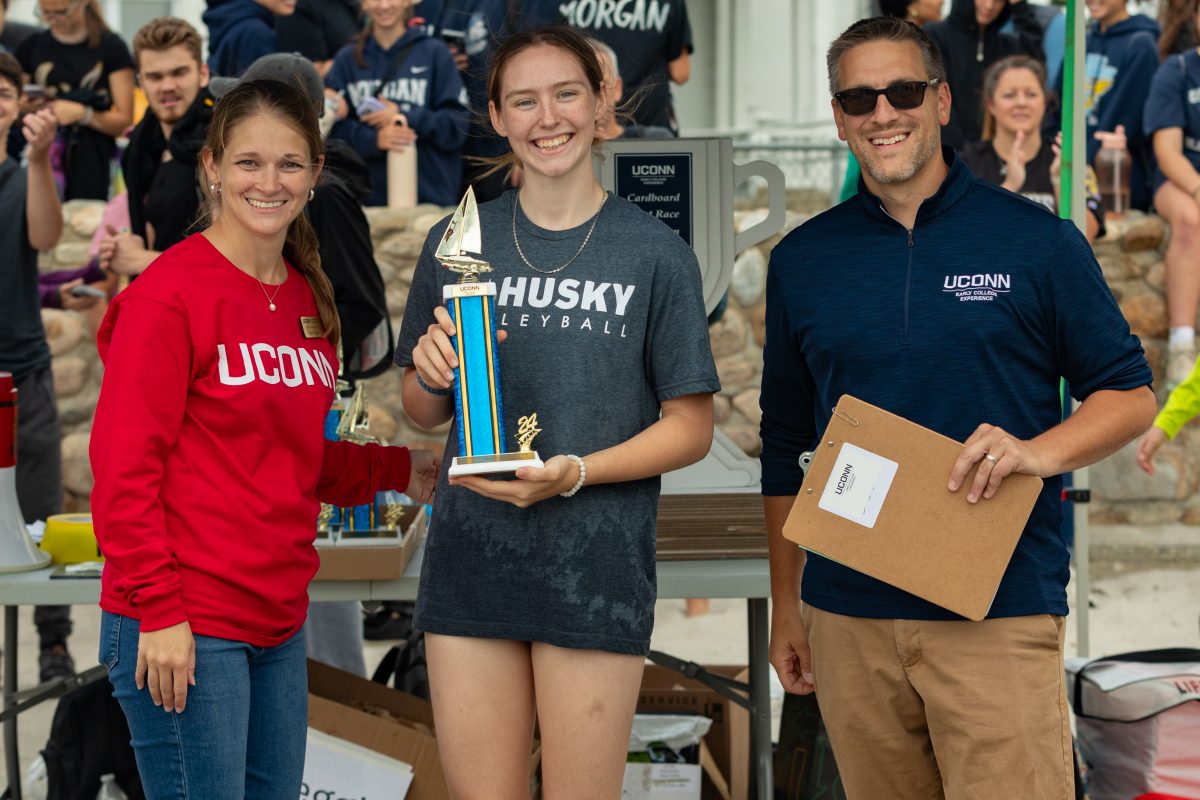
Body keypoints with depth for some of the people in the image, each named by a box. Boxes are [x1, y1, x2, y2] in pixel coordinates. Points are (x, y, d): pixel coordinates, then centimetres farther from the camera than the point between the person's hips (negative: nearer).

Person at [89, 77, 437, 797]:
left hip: (279, 625, 8)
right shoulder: (171, 292, -10)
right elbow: (125, 467, -13)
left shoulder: (308, 299, 13)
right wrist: (158, 613, -17)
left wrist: (397, 469, 7)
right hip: (184, 629, -8)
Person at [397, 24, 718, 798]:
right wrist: (432, 374, -8)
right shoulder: (457, 241, 8)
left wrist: (576, 472, -15)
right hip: (472, 560, 2)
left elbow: (691, 427, 0)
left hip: (598, 569, -2)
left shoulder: (655, 252, 0)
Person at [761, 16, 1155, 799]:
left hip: (1000, 609, -3)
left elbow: (1131, 395, 4)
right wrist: (786, 606, 14)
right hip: (848, 611, 3)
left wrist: (1040, 451, -16)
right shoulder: (803, 260, 10)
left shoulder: (1037, 241, 1)